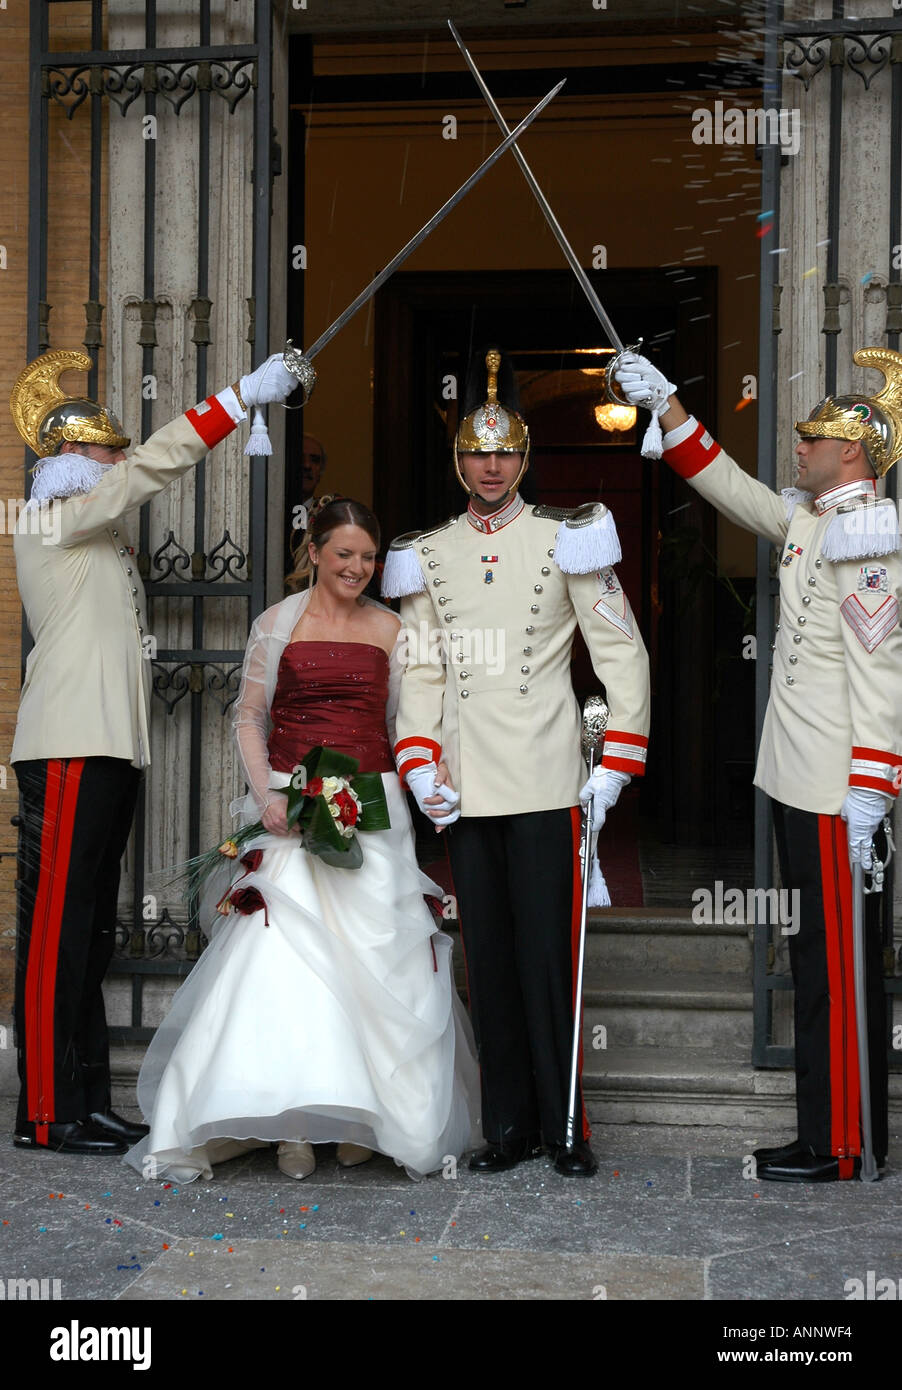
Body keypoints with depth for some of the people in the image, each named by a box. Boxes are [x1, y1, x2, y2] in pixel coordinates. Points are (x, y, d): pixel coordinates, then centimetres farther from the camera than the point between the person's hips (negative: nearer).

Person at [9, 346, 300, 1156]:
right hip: (70, 753, -10)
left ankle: (88, 1103, 16)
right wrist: (240, 398, -15)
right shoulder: (51, 519, -7)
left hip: (110, 751, 10)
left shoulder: (96, 529, 22)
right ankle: (46, 1113, -6)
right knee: (57, 929, -8)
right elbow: (150, 469, -13)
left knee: (90, 933, 11)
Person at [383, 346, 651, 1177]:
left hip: (545, 785, -3)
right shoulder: (429, 556, 10)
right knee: (488, 960, 7)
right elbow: (421, 671, 12)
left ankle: (565, 1127, 8)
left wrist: (614, 765, -6)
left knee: (547, 956, -3)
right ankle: (509, 1126, 15)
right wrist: (420, 766, 0)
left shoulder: (566, 541, 1)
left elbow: (623, 654, 1)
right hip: (466, 790, 3)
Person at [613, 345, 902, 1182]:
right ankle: (831, 1133, 23)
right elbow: (729, 487, 26)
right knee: (818, 960, 14)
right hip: (797, 785, 10)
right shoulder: (806, 520, 12)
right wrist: (666, 403, 21)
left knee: (835, 968, -3)